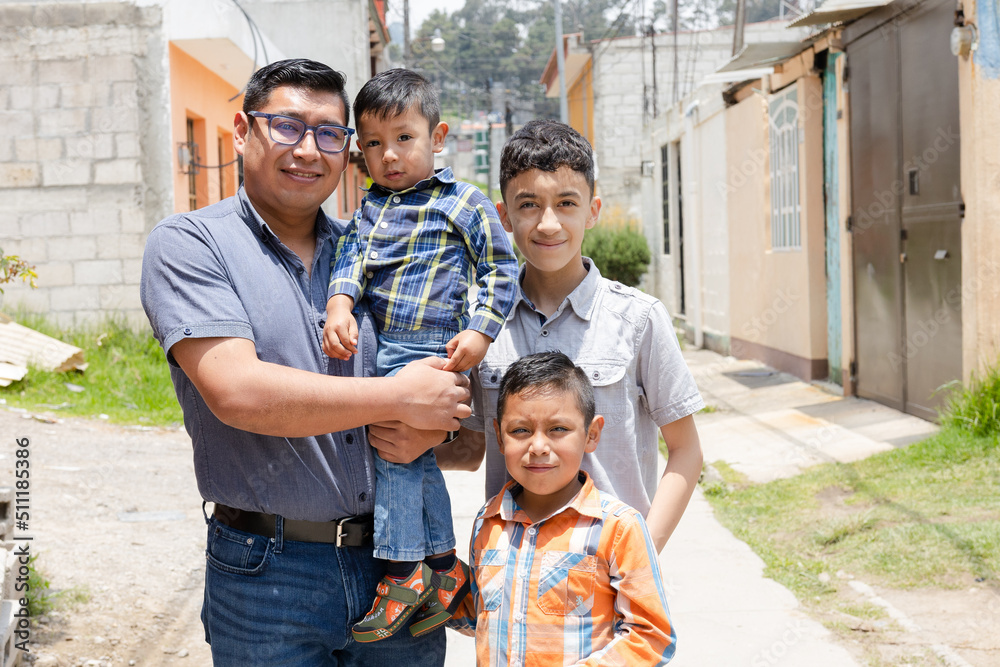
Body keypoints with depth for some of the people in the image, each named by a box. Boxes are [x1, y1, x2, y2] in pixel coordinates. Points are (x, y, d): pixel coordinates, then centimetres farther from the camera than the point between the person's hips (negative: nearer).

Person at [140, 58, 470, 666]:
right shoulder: (188, 245, -5)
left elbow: (445, 387, 12)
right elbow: (235, 391, -20)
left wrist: (429, 430, -12)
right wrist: (401, 397, -17)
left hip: (399, 563, 4)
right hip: (267, 572, -4)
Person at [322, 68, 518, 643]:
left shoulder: (466, 203, 1)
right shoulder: (372, 206, 16)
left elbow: (501, 271, 1)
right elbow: (353, 257, 5)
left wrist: (480, 333, -10)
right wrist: (339, 305, -14)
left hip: (430, 351, -6)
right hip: (378, 347, 6)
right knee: (415, 453, 8)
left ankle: (405, 569, -4)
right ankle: (443, 563, 18)